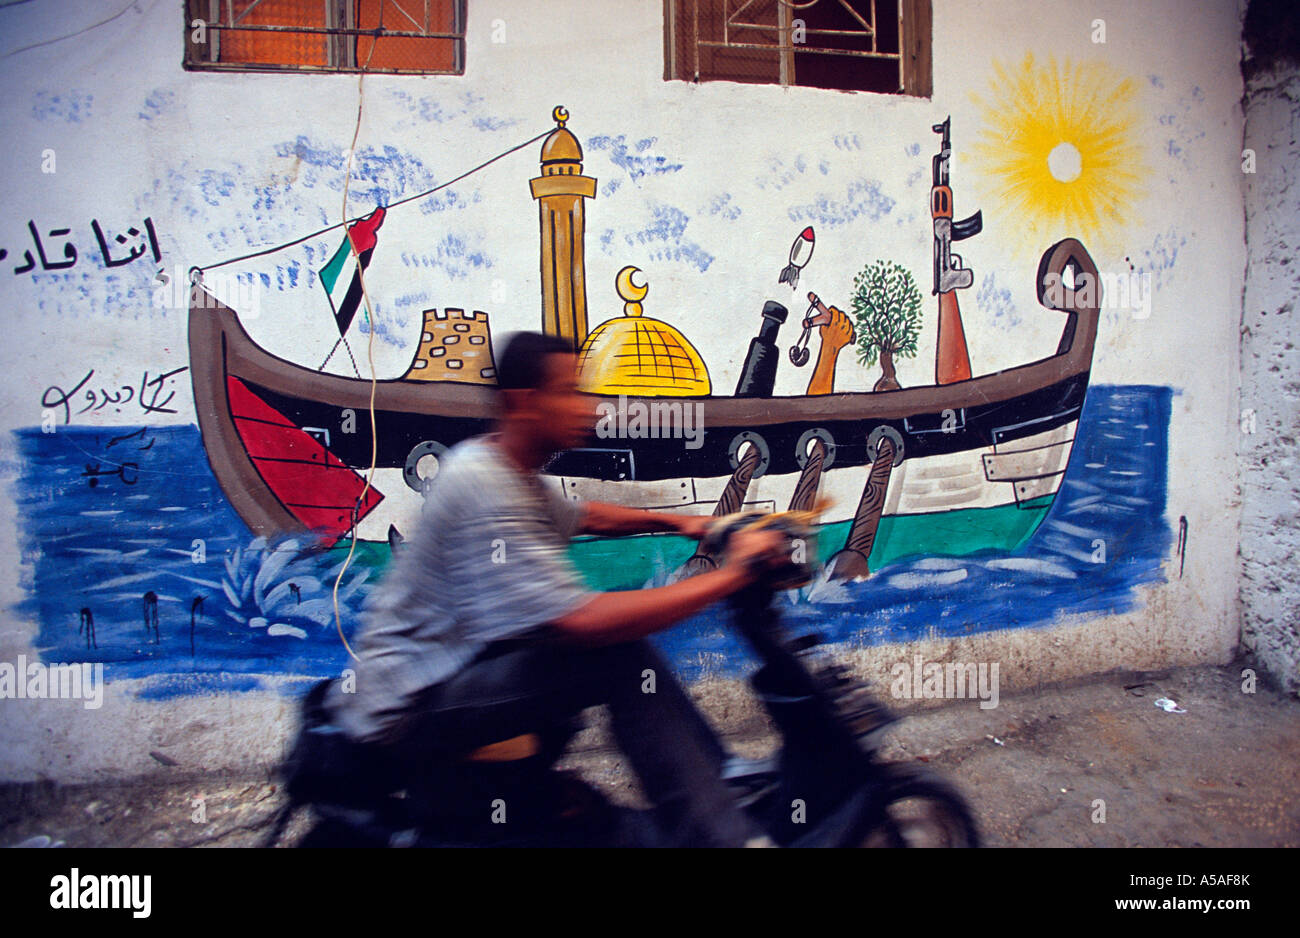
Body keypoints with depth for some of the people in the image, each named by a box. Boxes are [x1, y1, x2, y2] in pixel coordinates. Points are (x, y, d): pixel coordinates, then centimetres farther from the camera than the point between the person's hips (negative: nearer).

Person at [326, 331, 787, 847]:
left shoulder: (510, 470, 5)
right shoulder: (482, 485, -27)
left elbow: (583, 516, 25)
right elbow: (579, 622, -36)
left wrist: (678, 522, 12)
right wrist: (729, 575, -29)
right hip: (408, 708, -10)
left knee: (624, 626, 10)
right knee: (623, 657, -26)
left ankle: (719, 777, 18)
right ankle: (721, 835, -16)